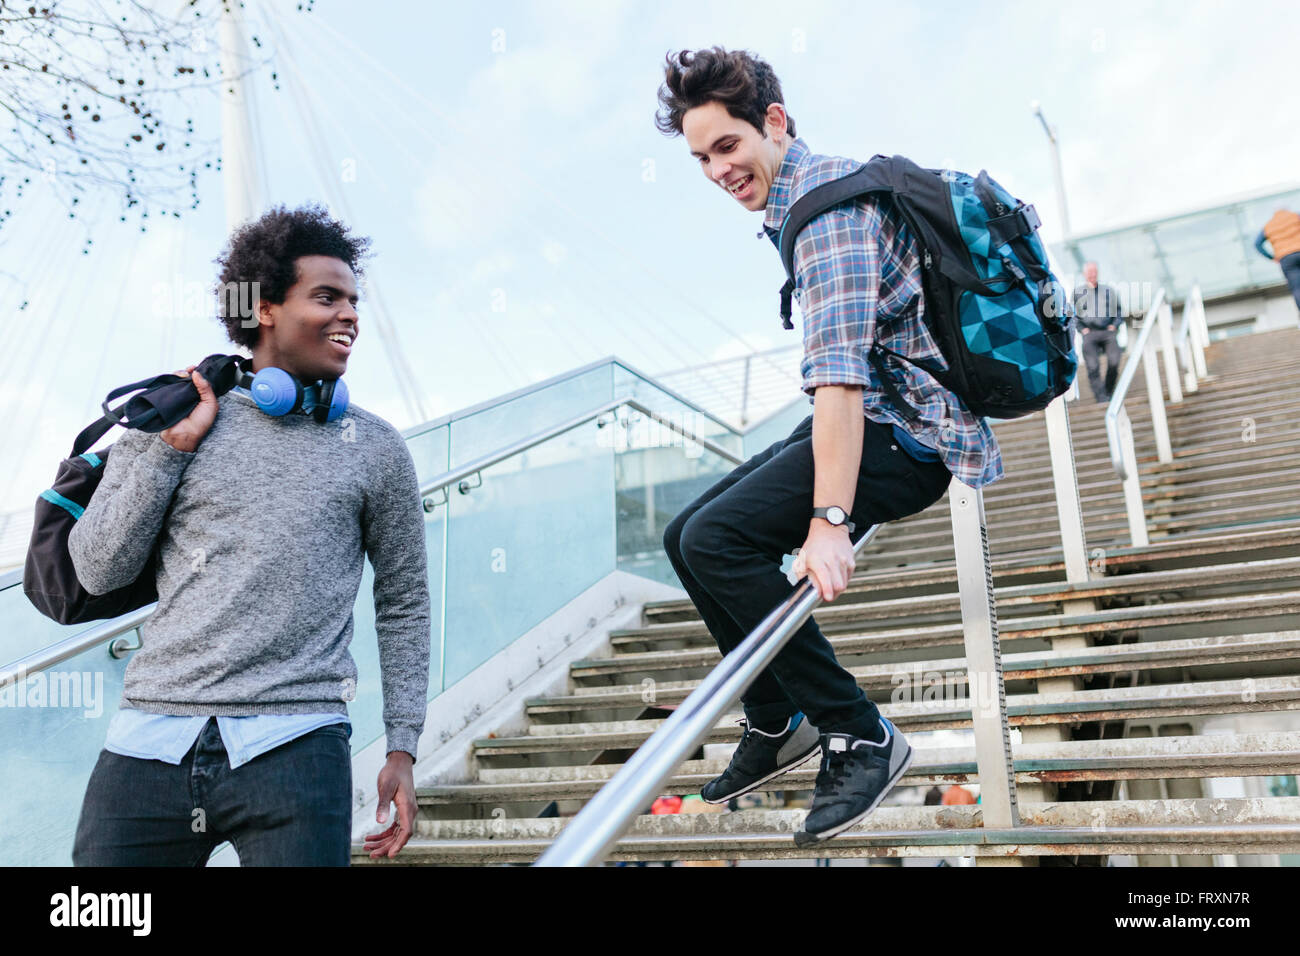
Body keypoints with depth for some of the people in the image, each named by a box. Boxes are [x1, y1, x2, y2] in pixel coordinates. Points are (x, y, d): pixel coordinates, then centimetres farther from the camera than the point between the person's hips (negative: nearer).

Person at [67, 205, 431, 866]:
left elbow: (403, 602, 9)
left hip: (295, 748, -1)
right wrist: (175, 444, -3)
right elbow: (99, 572, 5)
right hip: (151, 741, 1)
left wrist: (402, 747, 5)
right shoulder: (169, 421, 8)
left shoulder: (376, 449, 6)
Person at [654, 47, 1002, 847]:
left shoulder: (826, 196, -16)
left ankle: (861, 736, -11)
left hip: (903, 433, -10)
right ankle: (777, 722, 17)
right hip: (871, 423, 10)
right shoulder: (798, 202, 16)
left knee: (716, 540, -23)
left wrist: (829, 519, -32)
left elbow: (840, 368, -27)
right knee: (685, 537, 8)